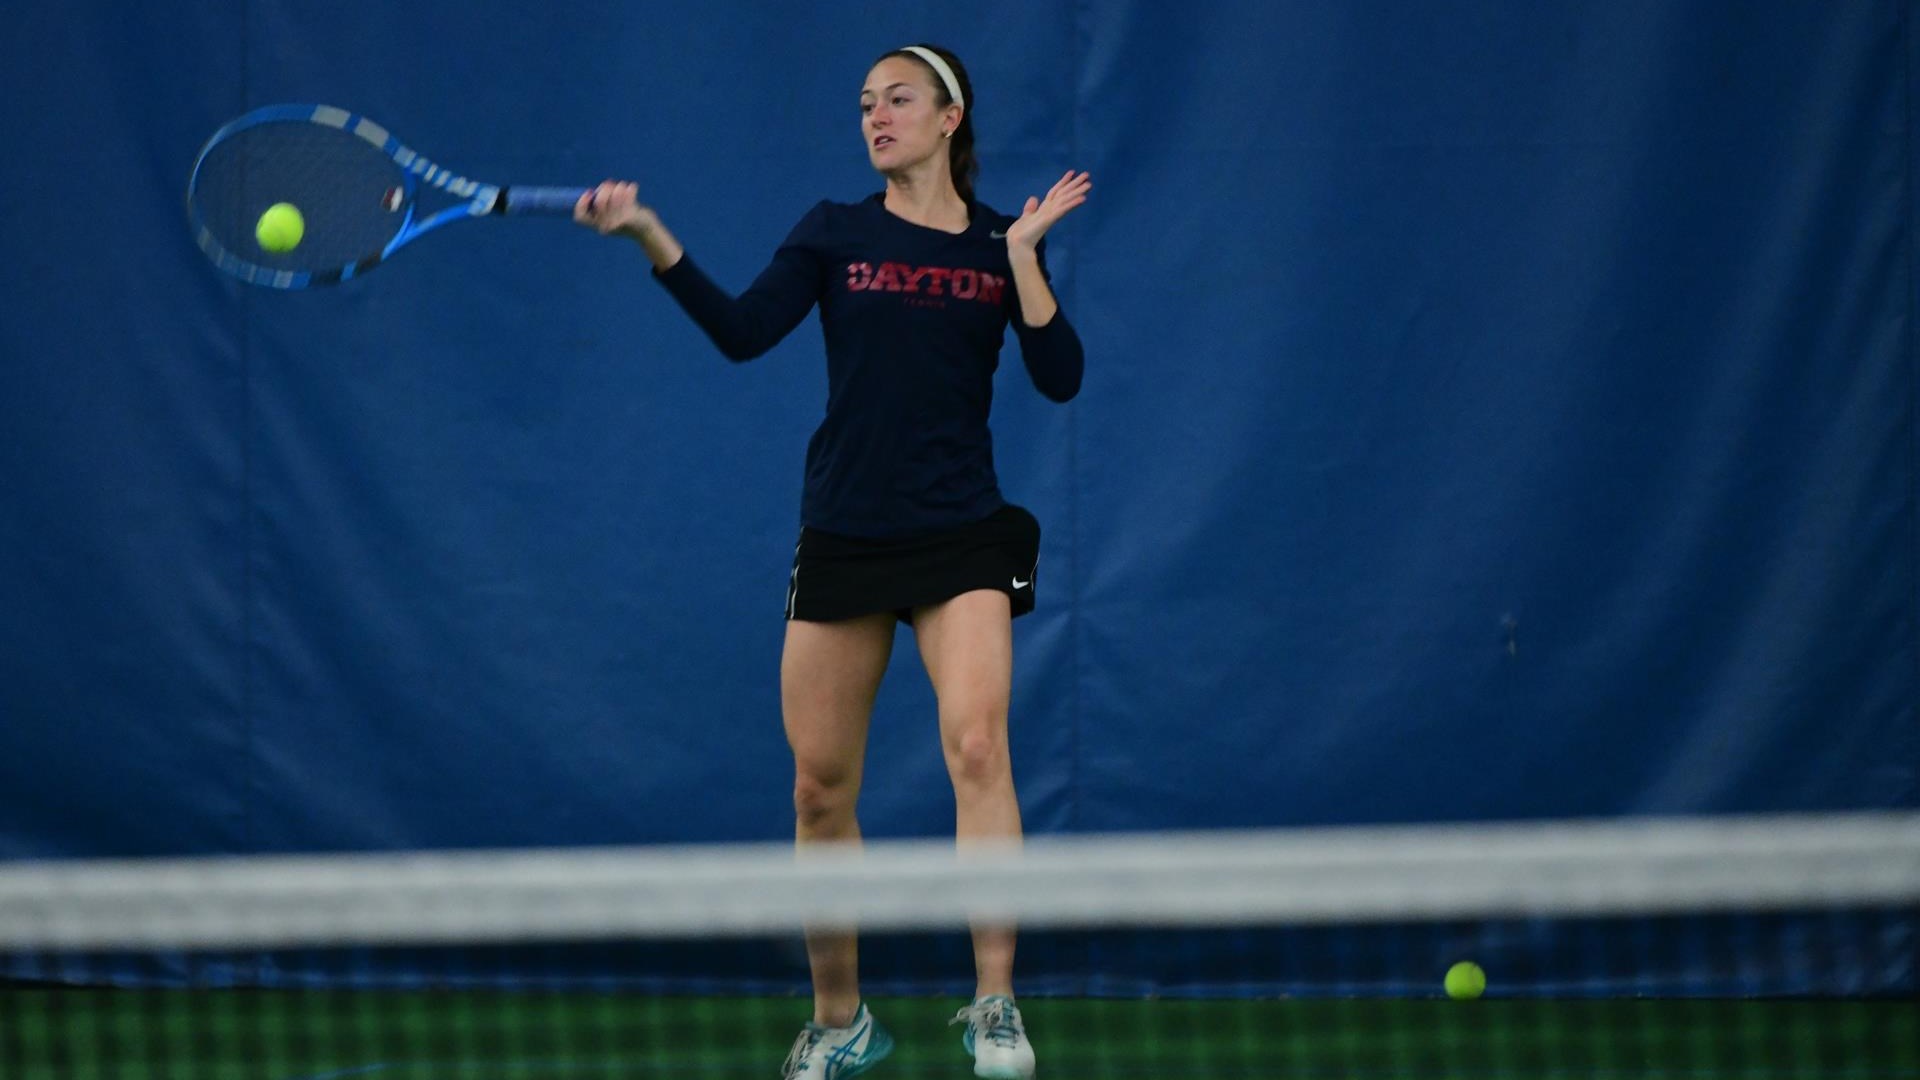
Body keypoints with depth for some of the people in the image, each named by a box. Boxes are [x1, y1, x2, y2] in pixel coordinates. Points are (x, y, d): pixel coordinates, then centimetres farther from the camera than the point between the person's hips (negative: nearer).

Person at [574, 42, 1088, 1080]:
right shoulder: (835, 234, 5)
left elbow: (1060, 376, -3)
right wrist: (649, 236, -19)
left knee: (975, 744, -22)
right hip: (843, 542, 2)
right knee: (819, 789, 3)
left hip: (959, 537, -2)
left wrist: (1022, 252, -9)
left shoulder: (999, 244, 6)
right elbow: (741, 330, -9)